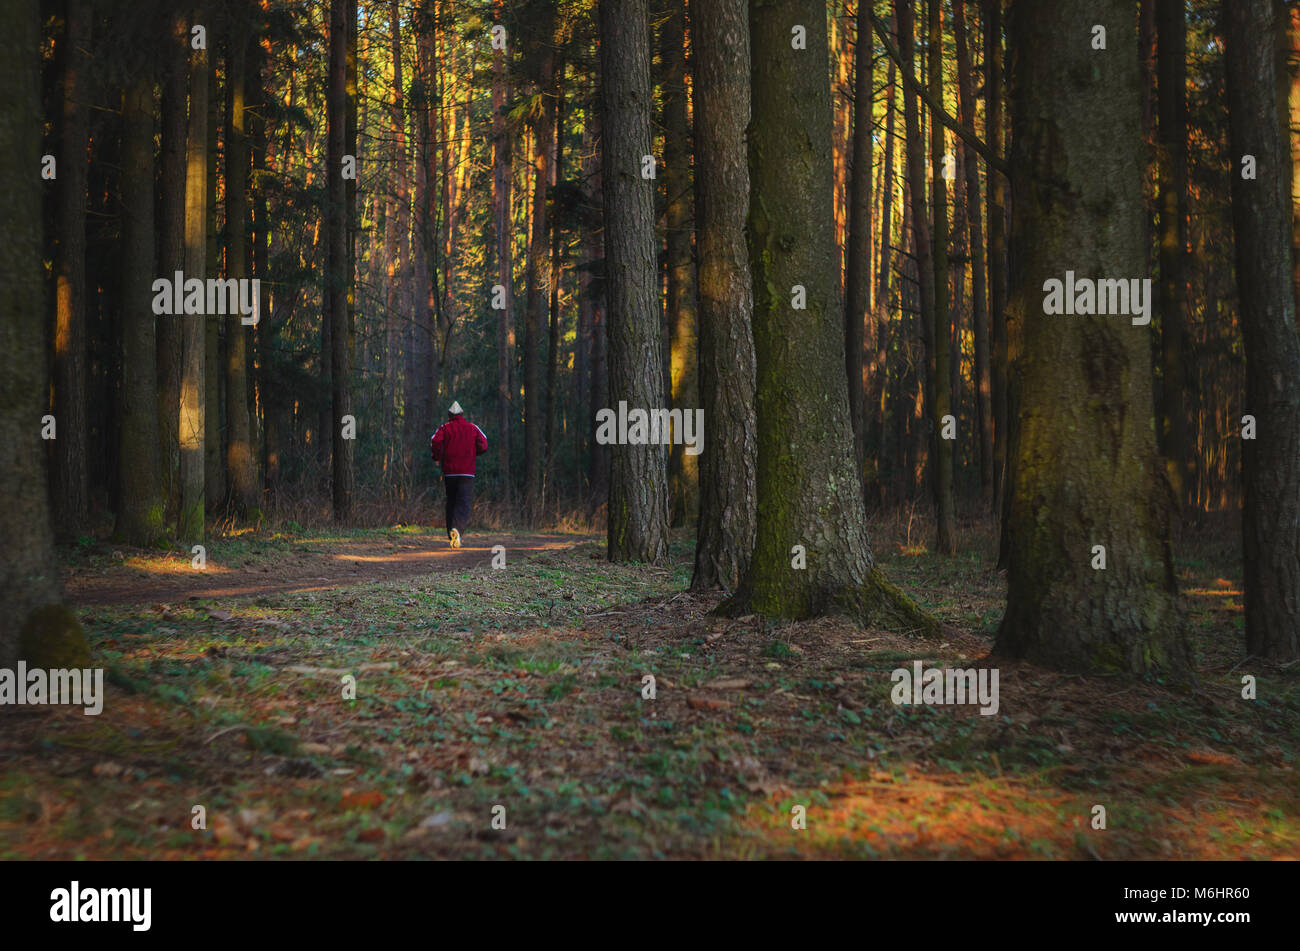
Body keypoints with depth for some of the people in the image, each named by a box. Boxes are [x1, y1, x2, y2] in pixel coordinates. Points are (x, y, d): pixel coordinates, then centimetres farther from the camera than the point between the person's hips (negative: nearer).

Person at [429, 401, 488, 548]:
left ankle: (453, 535, 16)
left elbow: (434, 443, -10)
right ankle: (457, 529, -34)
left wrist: (437, 458, 7)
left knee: (451, 503, 14)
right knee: (463, 503, -8)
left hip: (449, 471, 1)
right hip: (467, 472, -1)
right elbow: (483, 446, 0)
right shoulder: (472, 428, 7)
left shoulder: (444, 428, 5)